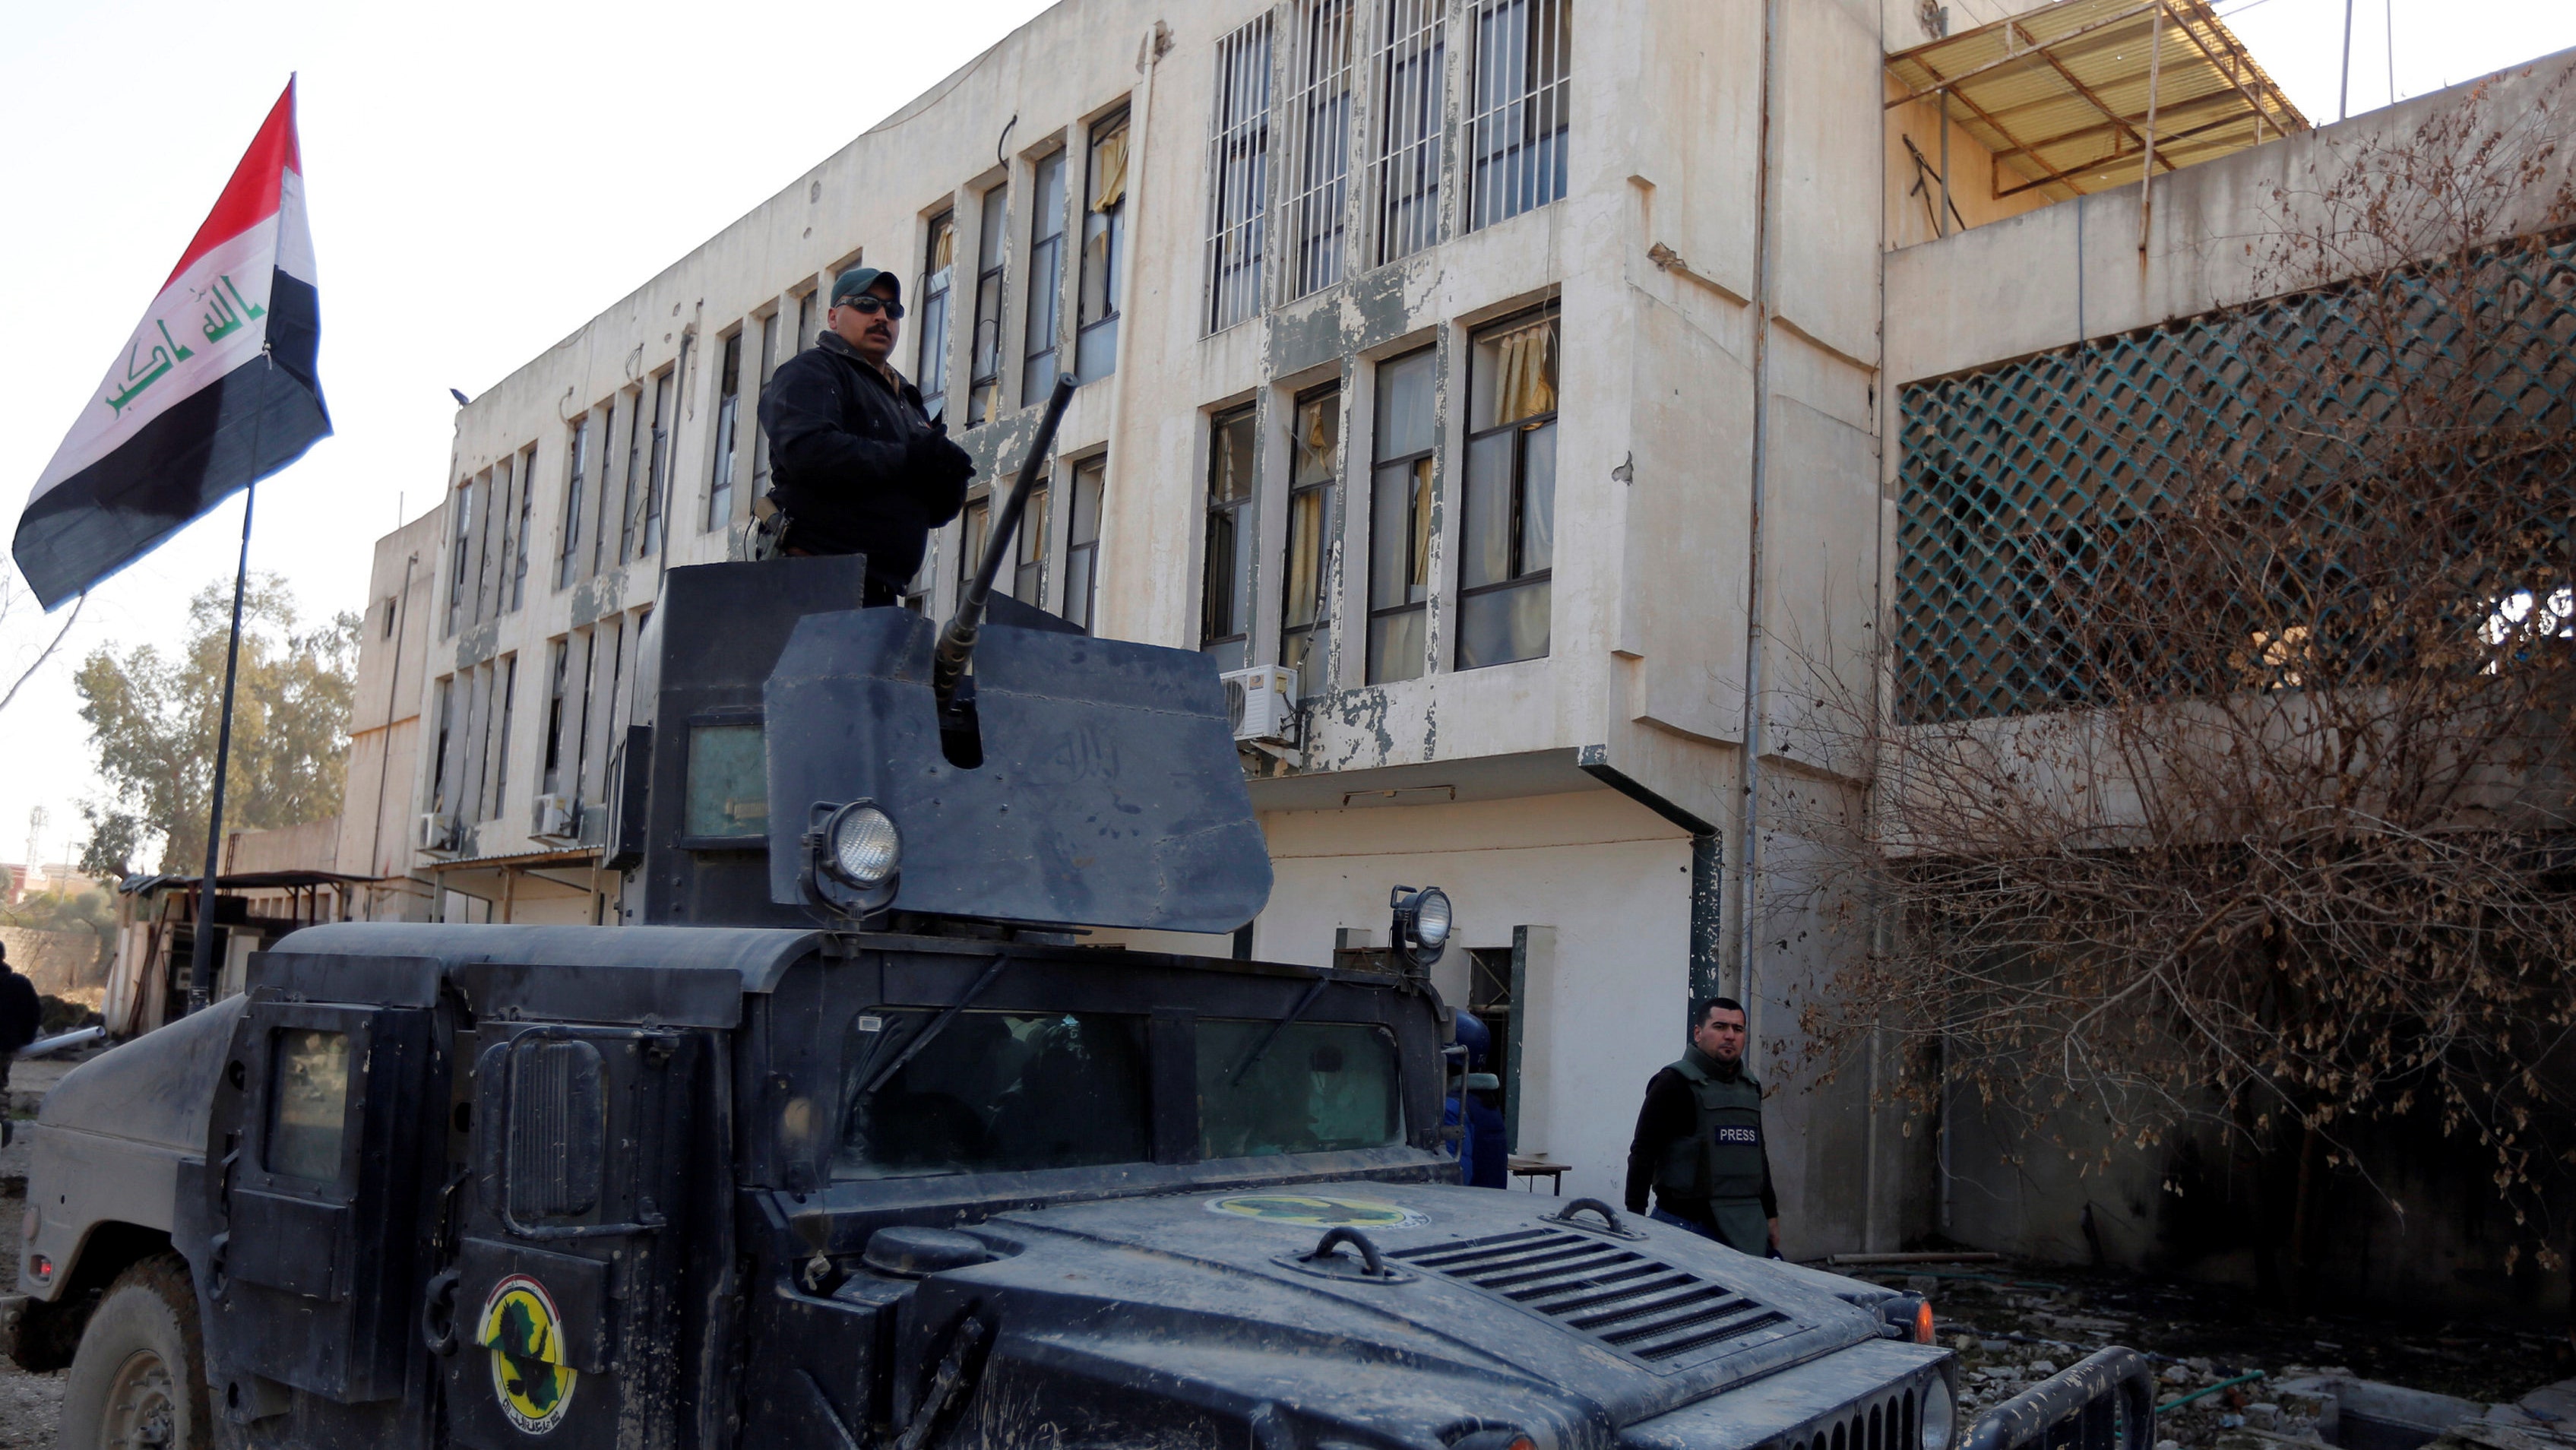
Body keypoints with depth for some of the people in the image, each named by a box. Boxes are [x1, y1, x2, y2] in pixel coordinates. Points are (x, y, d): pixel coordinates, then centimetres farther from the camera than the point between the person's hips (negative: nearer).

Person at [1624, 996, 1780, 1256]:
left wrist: (1771, 1214, 26)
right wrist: (1635, 1218, -15)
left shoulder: (1750, 1088, 18)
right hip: (1686, 1225, -7)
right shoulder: (1674, 1084, -6)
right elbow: (1643, 1153, -10)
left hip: (1746, 1229, 7)